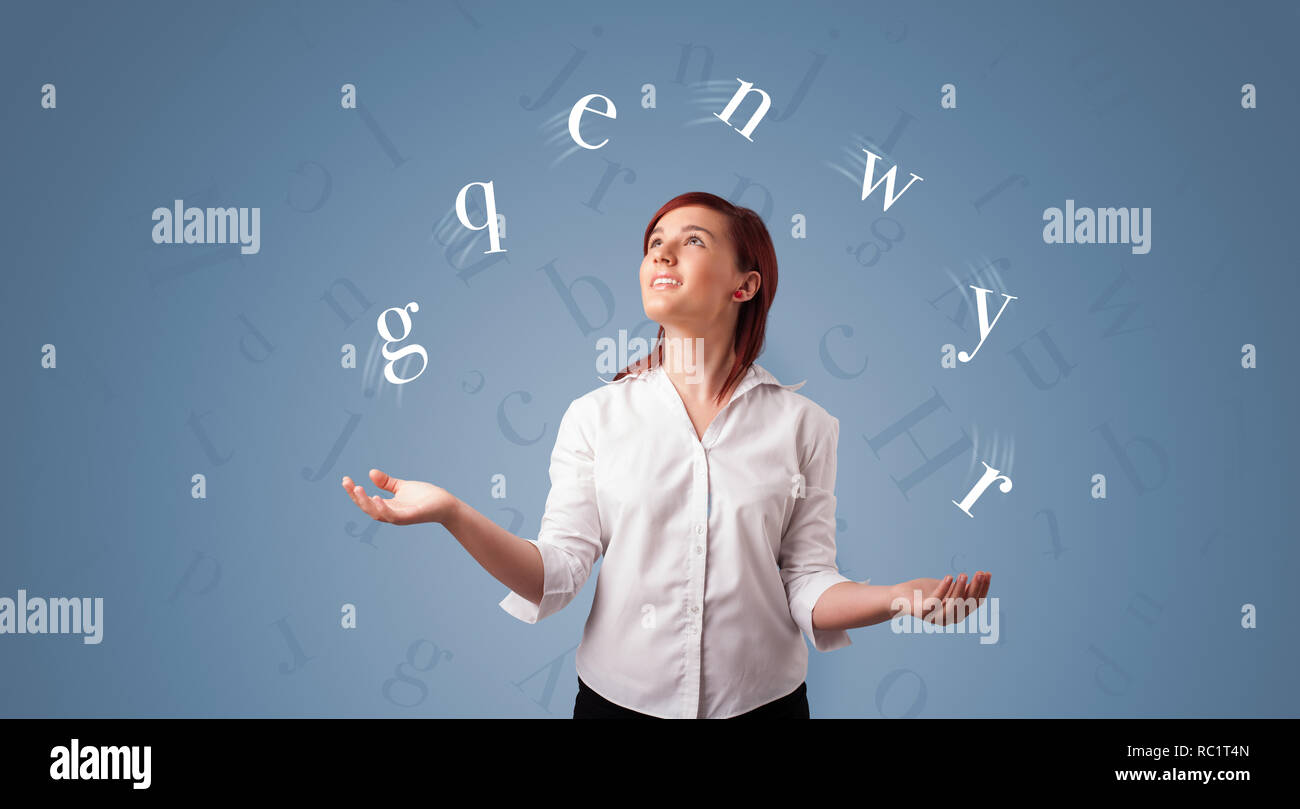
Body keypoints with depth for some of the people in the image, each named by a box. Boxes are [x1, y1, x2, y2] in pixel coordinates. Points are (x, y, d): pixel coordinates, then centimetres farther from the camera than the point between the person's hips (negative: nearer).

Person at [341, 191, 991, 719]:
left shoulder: (802, 424, -2)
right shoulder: (596, 416, -2)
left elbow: (809, 585, -4)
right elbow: (556, 574, -8)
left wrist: (898, 598, -22)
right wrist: (453, 514, -23)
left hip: (762, 700, 0)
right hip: (621, 696, 0)